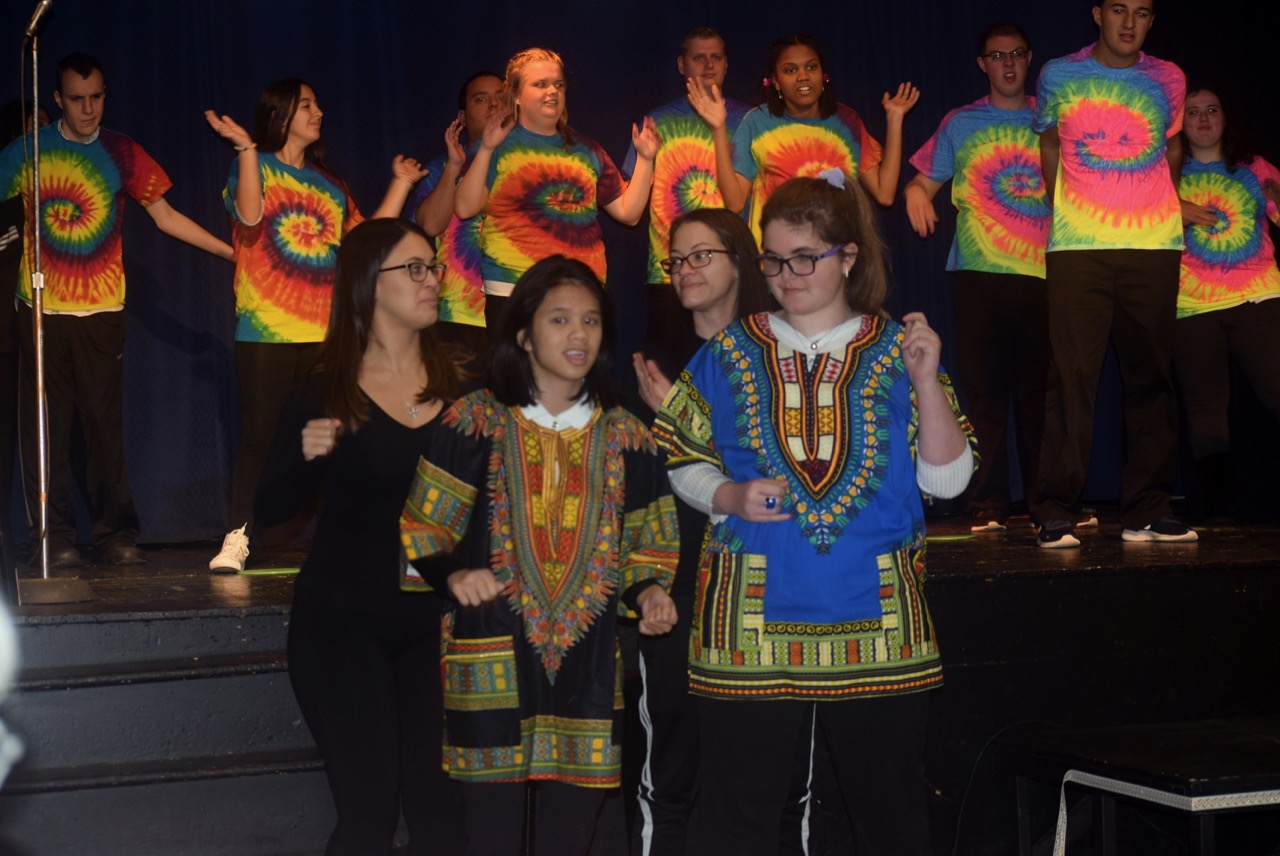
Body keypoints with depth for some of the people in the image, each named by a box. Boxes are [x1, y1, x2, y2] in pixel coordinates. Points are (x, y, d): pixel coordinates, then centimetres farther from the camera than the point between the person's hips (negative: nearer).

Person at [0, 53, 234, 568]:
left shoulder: (121, 153, 7)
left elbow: (165, 216, 7)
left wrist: (231, 251, 1)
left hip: (102, 311, 1)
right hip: (42, 310, 0)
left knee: (105, 422, 0)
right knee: (46, 425, -1)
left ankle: (115, 534, 4)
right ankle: (55, 538, 4)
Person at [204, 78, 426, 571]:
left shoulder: (328, 182, 20)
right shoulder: (258, 166, 4)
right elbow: (250, 216, -17)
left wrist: (401, 184, 19)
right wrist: (246, 147, -22)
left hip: (324, 332, 5)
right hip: (266, 330, -4)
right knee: (259, 435, -6)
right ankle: (238, 538, -1)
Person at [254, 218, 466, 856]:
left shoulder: (458, 383, 3)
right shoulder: (322, 392, -5)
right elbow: (269, 512, -6)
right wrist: (307, 457, -23)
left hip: (432, 618, 3)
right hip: (341, 619, -3)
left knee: (437, 804, -1)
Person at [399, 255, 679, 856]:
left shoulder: (624, 437, 10)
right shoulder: (476, 423, 1)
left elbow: (644, 541, 16)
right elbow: (423, 529, 2)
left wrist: (648, 591, -3)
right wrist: (453, 575, -16)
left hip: (588, 661, 3)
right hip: (491, 658, -3)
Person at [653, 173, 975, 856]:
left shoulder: (897, 352, 6)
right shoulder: (729, 355, 8)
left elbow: (947, 479, 1)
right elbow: (684, 464, 10)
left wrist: (926, 380, -10)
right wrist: (730, 498, -10)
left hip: (876, 621, 0)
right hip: (750, 625, 0)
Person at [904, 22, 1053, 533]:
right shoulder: (960, 124, 12)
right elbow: (924, 181, 10)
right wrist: (916, 194, -14)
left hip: (1043, 277, 1)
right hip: (979, 276, 0)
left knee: (1040, 393, 1)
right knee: (984, 393, -3)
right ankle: (987, 506, 0)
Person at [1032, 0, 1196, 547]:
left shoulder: (1168, 80, 9)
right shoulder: (1058, 76, 6)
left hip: (1154, 245, 2)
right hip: (1077, 249, -2)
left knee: (1151, 375, 3)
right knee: (1072, 376, -8)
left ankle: (1147, 511, 9)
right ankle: (1056, 514, -6)